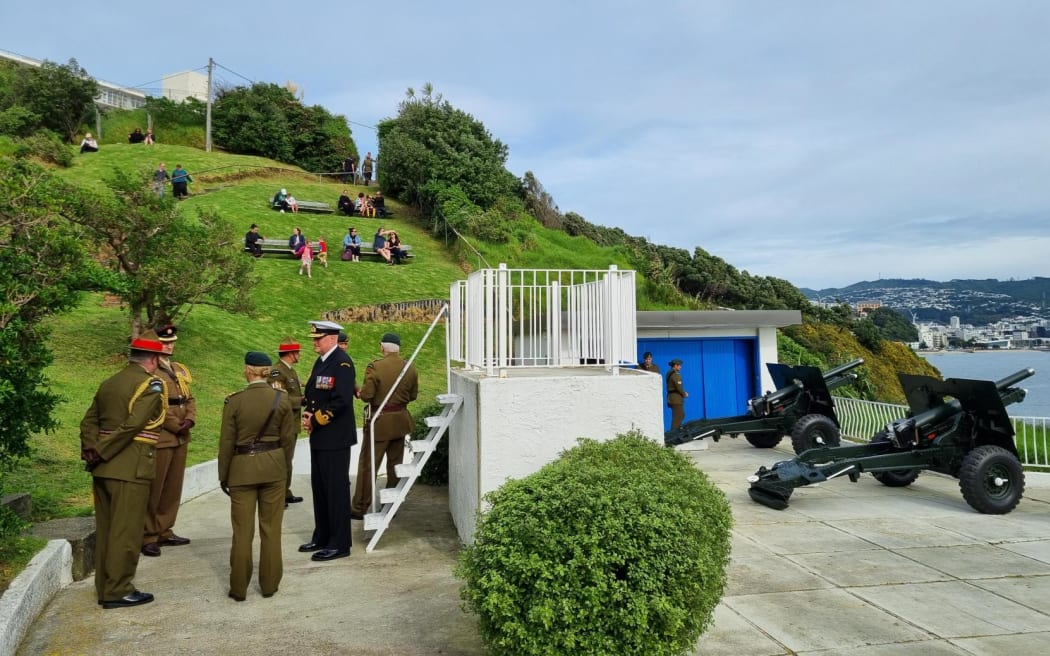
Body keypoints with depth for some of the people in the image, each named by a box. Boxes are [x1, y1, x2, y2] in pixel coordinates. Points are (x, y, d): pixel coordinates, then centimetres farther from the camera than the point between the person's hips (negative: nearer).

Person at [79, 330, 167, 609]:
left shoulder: (109, 383, 15)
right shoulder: (151, 384, -11)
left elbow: (89, 421, 11)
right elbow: (133, 425, -20)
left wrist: (91, 450, 0)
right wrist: (101, 453, -14)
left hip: (103, 469, 8)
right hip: (130, 469, -8)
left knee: (106, 529, 15)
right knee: (126, 531, 1)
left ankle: (104, 587, 25)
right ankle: (117, 591, 7)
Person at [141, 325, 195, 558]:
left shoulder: (180, 370, 17)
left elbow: (190, 398, 15)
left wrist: (190, 420, -3)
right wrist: (176, 425, -14)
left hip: (181, 438, 8)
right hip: (160, 438, -8)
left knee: (173, 488, 13)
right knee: (153, 489, -1)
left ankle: (164, 531, 23)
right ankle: (147, 537, 9)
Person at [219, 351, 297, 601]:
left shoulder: (234, 401, -10)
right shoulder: (282, 400, -5)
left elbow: (227, 442, -4)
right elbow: (288, 439, 0)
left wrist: (223, 475, 6)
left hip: (242, 468, -1)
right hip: (274, 466, 1)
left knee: (243, 531, 8)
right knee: (271, 528, 11)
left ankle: (239, 588, 15)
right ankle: (269, 584, 17)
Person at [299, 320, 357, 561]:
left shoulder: (342, 363, -14)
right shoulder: (320, 362, 14)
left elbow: (341, 401, -23)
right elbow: (311, 393, 19)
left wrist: (315, 421, -16)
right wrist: (307, 414, 0)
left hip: (335, 438, -9)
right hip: (319, 437, 9)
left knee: (336, 489, -2)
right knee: (319, 487, 16)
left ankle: (339, 544, 7)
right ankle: (322, 537, 29)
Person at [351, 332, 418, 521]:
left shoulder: (374, 367, -16)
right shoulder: (410, 368, 0)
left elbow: (366, 395, -17)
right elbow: (412, 396, 7)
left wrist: (359, 392, 4)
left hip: (379, 421, -5)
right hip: (400, 420, 5)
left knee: (368, 465, 3)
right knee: (395, 464, 14)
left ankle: (360, 508, 8)